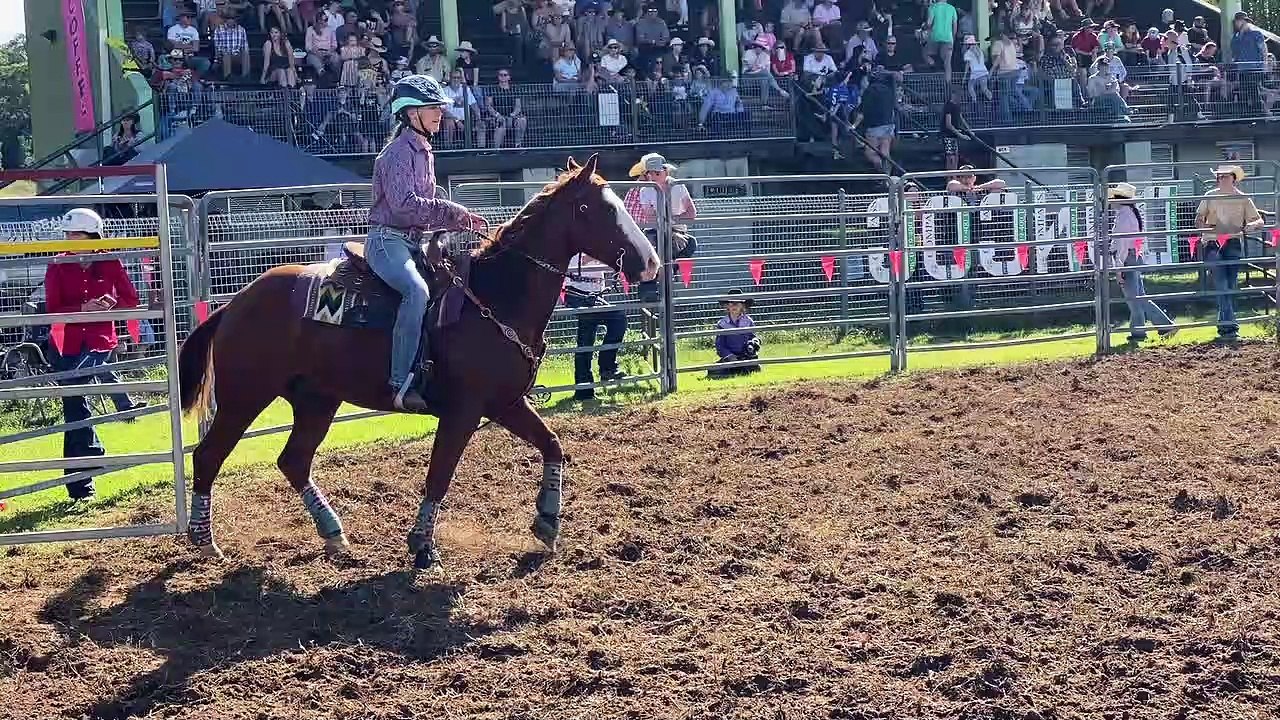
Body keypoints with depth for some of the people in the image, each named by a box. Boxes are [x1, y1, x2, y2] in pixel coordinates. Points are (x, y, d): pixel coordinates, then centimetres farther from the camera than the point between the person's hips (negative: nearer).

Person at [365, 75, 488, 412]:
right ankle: (402, 382, -37)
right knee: (417, 290, -33)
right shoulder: (399, 152, -11)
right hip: (387, 240, -10)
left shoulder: (424, 152, 18)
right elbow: (403, 204, -23)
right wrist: (451, 211, -18)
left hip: (413, 242, 10)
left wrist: (459, 220, 7)